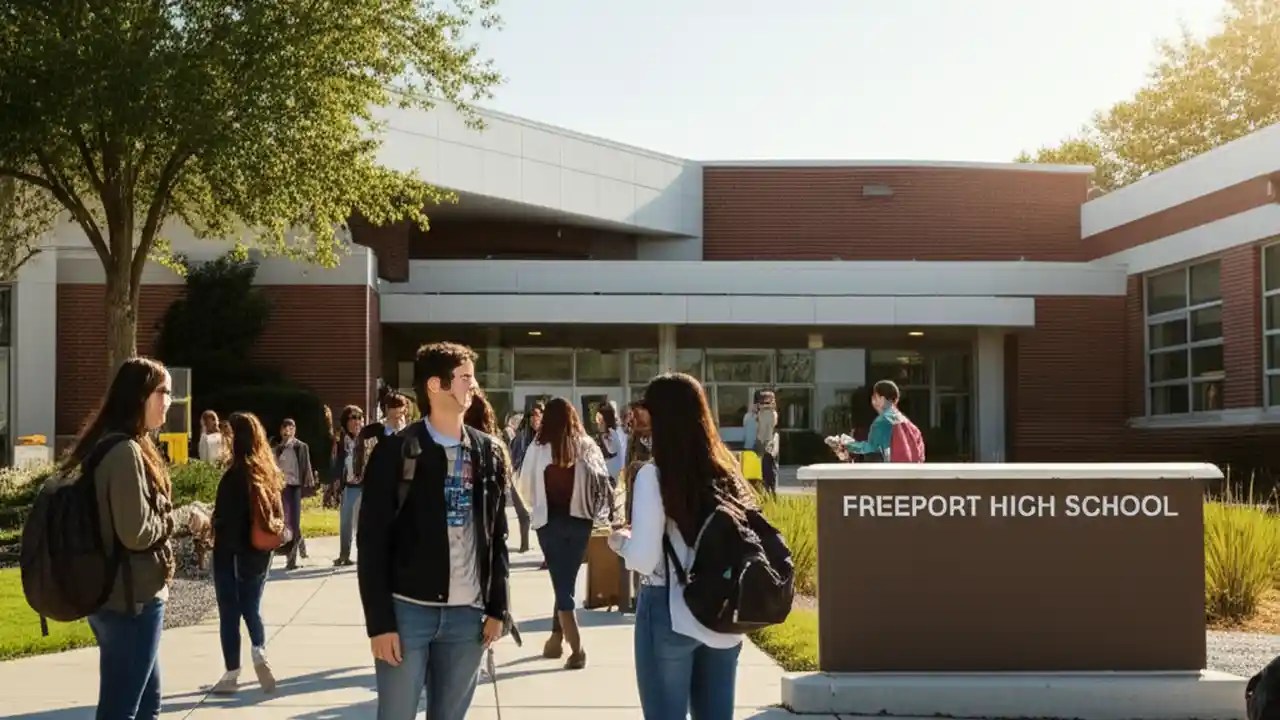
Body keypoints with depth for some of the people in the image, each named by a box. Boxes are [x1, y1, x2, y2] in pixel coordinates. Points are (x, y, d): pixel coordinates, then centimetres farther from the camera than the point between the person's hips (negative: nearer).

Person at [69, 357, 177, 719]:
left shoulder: (114, 446, 10)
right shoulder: (126, 452, -19)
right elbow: (136, 532, -23)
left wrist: (167, 517, 5)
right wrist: (172, 520, -6)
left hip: (114, 594, 10)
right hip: (132, 598, -10)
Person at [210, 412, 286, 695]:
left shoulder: (236, 475, -18)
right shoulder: (269, 472, 3)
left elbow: (226, 519, -16)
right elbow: (279, 516, 8)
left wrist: (211, 524, 2)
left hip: (233, 554, -6)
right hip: (261, 553, 6)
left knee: (230, 612, 5)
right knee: (252, 608, 17)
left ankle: (232, 674, 9)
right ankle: (259, 652, -5)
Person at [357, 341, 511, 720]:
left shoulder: (489, 453, 8)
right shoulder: (395, 452, -5)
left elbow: (497, 537, 11)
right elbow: (372, 542, -6)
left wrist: (497, 609, 6)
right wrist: (379, 621, -11)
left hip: (467, 613, 3)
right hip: (407, 610, -3)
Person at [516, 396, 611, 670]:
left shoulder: (538, 448, -9)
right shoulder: (587, 446, -4)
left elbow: (525, 488, 0)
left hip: (550, 521, -2)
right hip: (580, 520, 2)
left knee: (561, 582, 3)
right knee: (567, 579, 18)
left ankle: (577, 648, -6)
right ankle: (556, 638, 26)